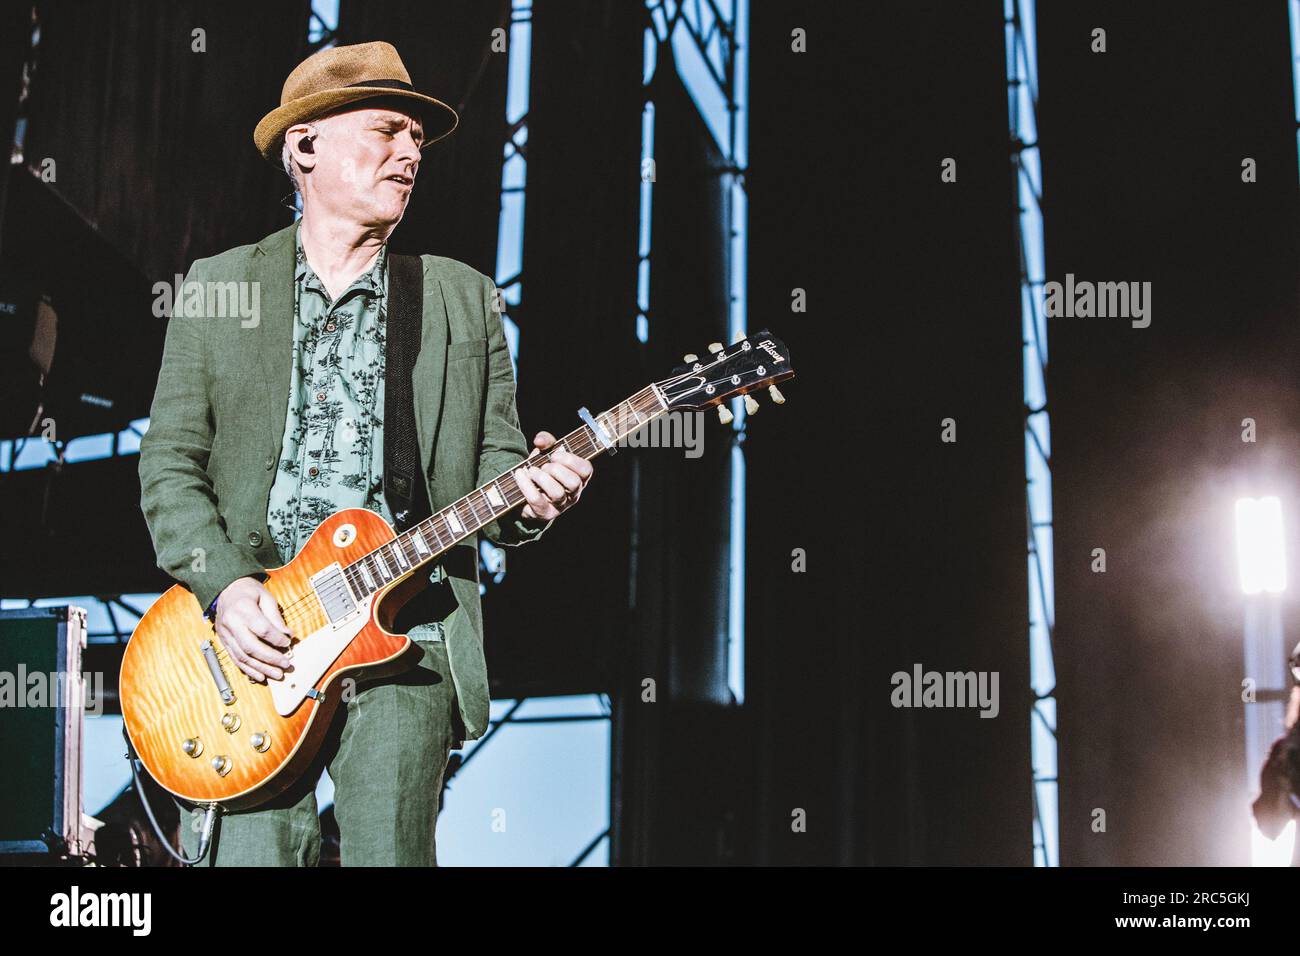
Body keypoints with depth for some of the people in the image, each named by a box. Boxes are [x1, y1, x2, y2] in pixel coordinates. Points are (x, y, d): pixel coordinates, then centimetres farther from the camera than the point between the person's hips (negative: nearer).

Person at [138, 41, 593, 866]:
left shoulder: (465, 299, 12)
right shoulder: (217, 287, 9)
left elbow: (492, 462, 11)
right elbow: (169, 464, 6)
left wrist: (529, 497, -12)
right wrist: (224, 587, -9)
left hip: (407, 635, 1)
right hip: (251, 635, 0)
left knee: (387, 853, -6)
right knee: (251, 853, -9)